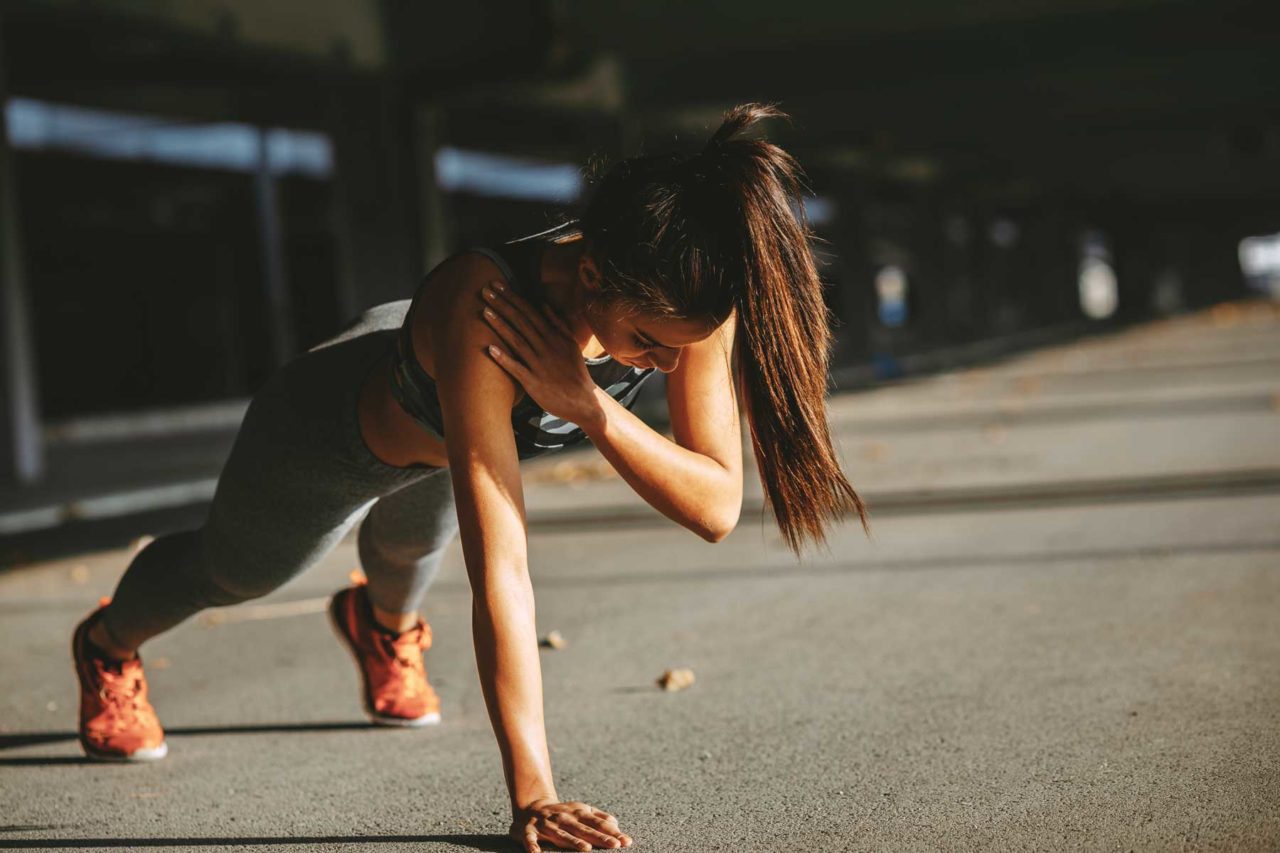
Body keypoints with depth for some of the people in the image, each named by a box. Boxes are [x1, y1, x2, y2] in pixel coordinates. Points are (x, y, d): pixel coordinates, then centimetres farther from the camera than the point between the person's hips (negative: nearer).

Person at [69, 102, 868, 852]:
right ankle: (108, 646, 61)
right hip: (331, 429, -3)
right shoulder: (480, 305, -50)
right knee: (236, 571, 27)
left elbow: (719, 507, -35)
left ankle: (385, 622, 73)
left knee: (413, 539, 36)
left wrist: (589, 408, -49)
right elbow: (501, 569, -53)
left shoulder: (681, 296, -35)